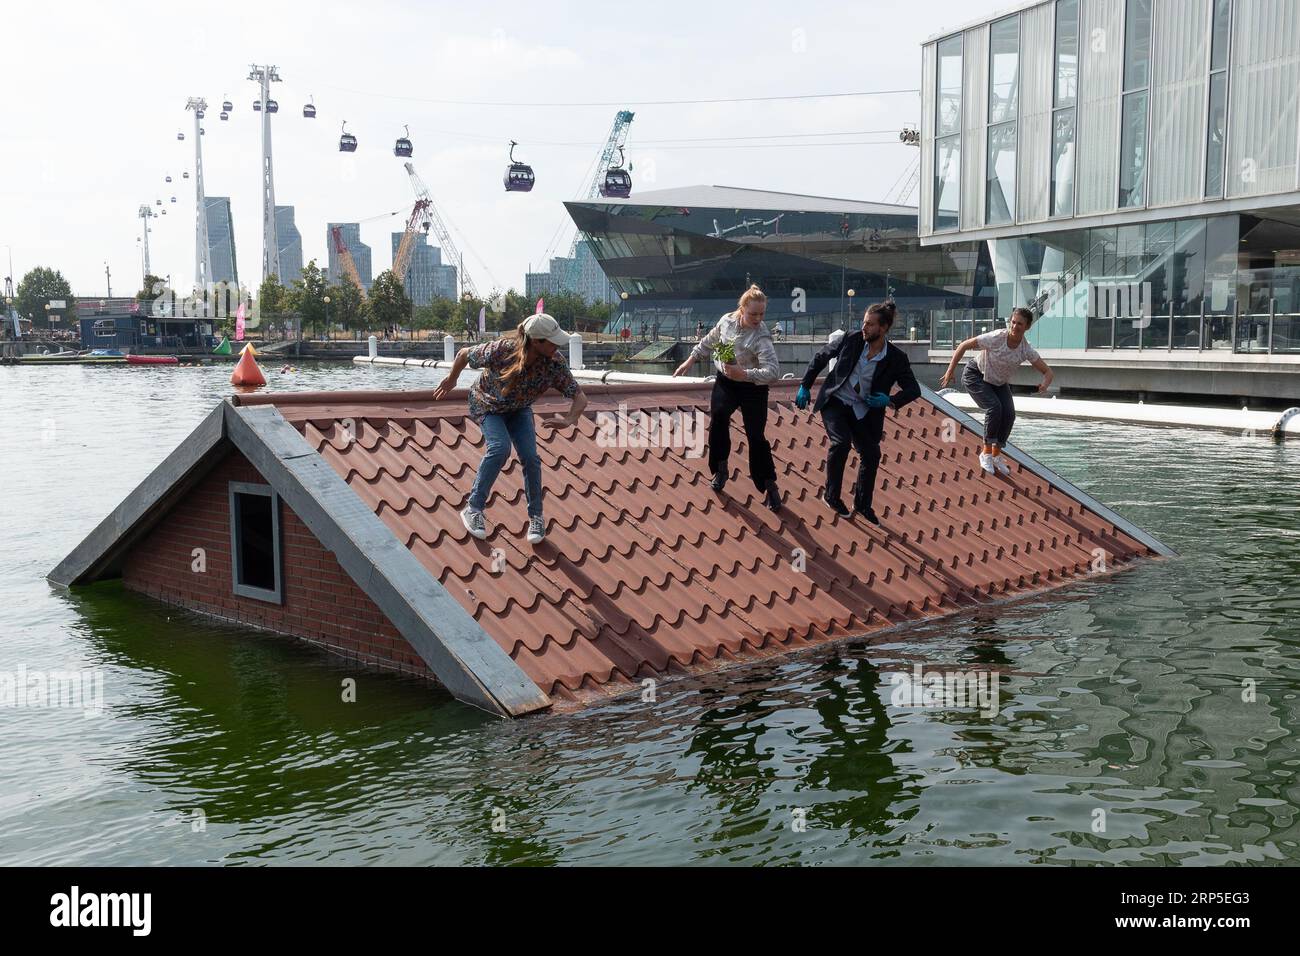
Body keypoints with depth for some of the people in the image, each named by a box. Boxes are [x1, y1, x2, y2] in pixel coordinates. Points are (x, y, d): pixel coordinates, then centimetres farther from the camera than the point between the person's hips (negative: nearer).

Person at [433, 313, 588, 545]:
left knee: (530, 456, -15)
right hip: (487, 405, -3)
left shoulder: (555, 363, -29)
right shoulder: (501, 350, -37)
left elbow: (580, 397, -23)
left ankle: (536, 517, 3)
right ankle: (473, 509, -15)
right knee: (500, 447, -27)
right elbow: (464, 354, -18)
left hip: (519, 409, 3)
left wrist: (568, 421, -43)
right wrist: (451, 379, 0)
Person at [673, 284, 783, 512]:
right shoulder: (727, 321, -8)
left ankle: (770, 486, 9)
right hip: (725, 382, 4)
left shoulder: (761, 337, -25)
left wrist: (744, 374, -46)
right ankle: (721, 468, 0)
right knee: (718, 415, -19)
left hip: (752, 387, -4)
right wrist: (690, 361, 16)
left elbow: (773, 370, -35)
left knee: (756, 436, -5)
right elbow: (709, 342, 12)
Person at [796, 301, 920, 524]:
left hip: (863, 411, 2)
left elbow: (913, 390, -4)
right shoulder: (852, 339, -12)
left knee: (871, 455, -2)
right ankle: (831, 495, -5)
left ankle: (863, 505, 21)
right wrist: (805, 386, 2)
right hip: (835, 402, -2)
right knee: (841, 442, -24)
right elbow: (820, 357, 2)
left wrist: (891, 401, -22)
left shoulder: (896, 358, -13)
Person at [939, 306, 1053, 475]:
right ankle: (986, 453, -11)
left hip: (999, 383, 4)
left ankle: (996, 454, 5)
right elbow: (964, 346, -21)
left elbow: (1047, 372, -15)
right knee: (994, 407, -25)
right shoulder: (996, 338, -30)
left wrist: (1045, 383, -38)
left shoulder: (1026, 350, -20)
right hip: (975, 376, -4)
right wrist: (950, 370, -22)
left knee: (1009, 413, -14)